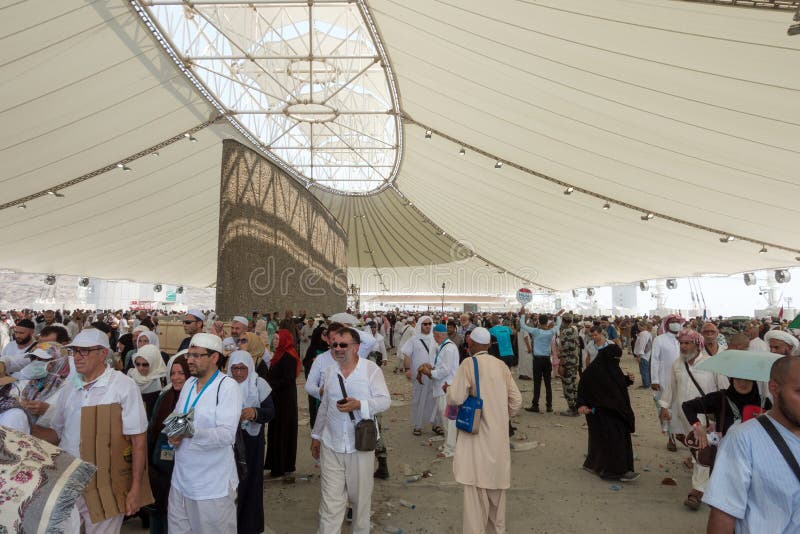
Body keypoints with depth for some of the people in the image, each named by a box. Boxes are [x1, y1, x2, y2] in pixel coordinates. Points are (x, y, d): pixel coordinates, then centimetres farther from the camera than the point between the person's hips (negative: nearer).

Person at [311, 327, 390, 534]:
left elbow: (385, 400, -10)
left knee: (361, 497, 13)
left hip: (360, 445, -2)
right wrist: (316, 436, 20)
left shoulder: (371, 369, -8)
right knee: (330, 500, 3)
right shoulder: (329, 372, 6)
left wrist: (359, 405, -25)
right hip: (331, 446, 3)